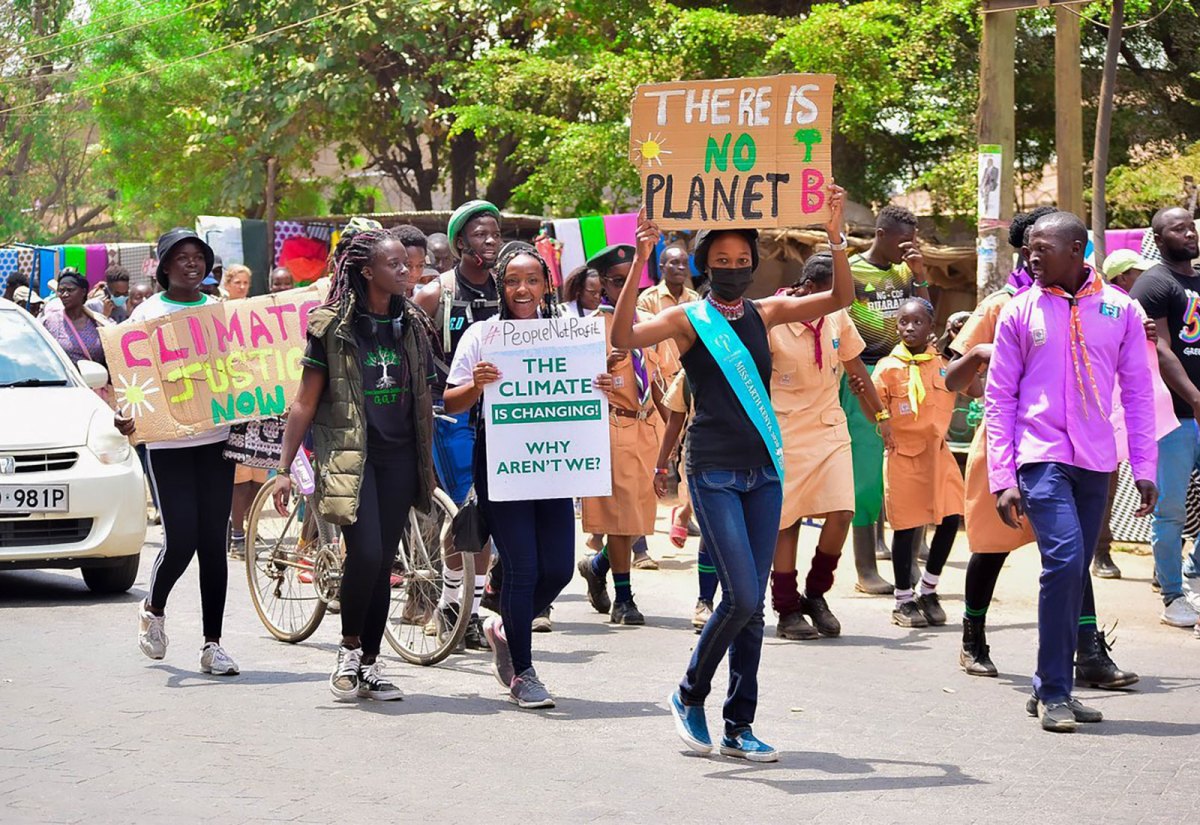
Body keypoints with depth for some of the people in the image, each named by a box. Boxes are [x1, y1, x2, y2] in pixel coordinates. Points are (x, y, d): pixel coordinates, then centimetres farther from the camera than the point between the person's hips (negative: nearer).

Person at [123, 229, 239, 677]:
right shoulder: (148, 313, 0)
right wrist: (123, 415, -21)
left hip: (216, 438, 3)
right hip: (167, 441, -3)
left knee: (213, 542, 2)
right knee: (181, 539, -8)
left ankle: (213, 644, 7)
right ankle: (153, 609, 22)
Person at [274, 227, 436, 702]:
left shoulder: (411, 325, 10)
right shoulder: (333, 326, -4)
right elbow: (306, 401, -1)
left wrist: (429, 466, 16)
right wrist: (284, 468, -4)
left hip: (399, 457, 4)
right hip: (351, 453, -4)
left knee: (384, 563, 5)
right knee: (365, 554, -17)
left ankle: (370, 664, 13)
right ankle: (349, 648, 4)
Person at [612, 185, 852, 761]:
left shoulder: (763, 314, 10)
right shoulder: (688, 320, -3)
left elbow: (840, 299, 6)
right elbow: (625, 337, -20)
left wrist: (835, 236, -8)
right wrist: (639, 262, -28)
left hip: (764, 471, 5)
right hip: (714, 472, -5)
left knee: (752, 604, 5)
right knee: (742, 596, -13)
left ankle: (739, 726, 11)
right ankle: (690, 696, 9)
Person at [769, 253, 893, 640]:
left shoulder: (837, 317, 3)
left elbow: (855, 366, 17)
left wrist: (880, 415, 22)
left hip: (831, 427, 4)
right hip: (786, 431, -4)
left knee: (841, 512, -9)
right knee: (785, 520, 0)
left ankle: (815, 594, 11)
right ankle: (788, 611, 10)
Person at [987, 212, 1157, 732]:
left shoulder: (1119, 309, 5)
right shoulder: (1020, 312, 2)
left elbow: (1137, 392, 9)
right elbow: (998, 397, 3)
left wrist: (1144, 469, 3)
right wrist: (1002, 478, -3)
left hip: (1096, 462, 3)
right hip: (1042, 455, -3)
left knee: (1074, 573, 8)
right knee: (1065, 560, -17)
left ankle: (1051, 690, 18)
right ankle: (1054, 693, -9)